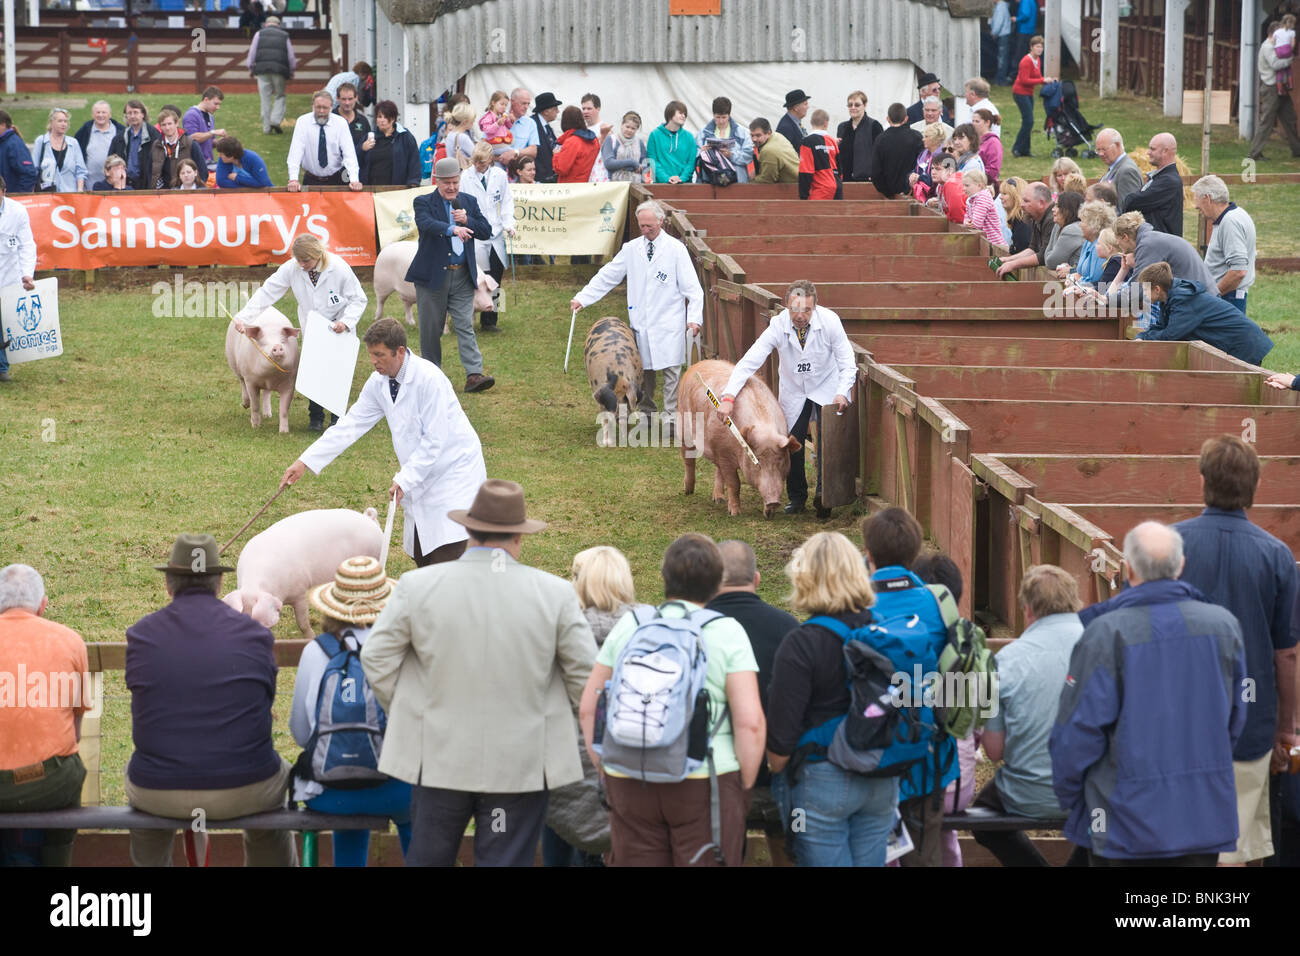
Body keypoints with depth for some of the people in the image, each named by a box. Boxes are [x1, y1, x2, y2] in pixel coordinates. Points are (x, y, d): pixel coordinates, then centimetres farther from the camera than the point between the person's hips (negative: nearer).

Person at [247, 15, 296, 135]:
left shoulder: (259, 34, 13)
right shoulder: (284, 35, 15)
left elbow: (252, 52, 8)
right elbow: (291, 56, 11)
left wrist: (250, 68, 14)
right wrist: (291, 71, 18)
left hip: (262, 68, 0)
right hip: (280, 69, 0)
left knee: (265, 98, 3)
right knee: (280, 96, 11)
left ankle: (266, 127, 3)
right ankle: (276, 120, -10)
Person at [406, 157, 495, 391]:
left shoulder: (469, 203, 10)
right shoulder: (423, 202, -3)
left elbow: (487, 232, 7)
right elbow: (426, 224, -25)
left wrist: (467, 221, -12)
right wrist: (453, 229, -43)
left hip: (462, 276, 2)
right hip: (432, 275, -2)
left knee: (465, 326, -4)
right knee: (431, 329, 6)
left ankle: (474, 375, -11)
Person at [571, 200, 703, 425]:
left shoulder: (676, 249, -1)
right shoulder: (631, 249, 8)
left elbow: (691, 287, -2)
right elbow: (607, 276, 12)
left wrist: (694, 318, -12)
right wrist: (582, 298, 4)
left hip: (668, 324, -3)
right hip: (640, 323, 3)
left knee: (671, 371, -6)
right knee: (644, 371, 6)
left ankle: (672, 418, -2)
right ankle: (646, 413, 19)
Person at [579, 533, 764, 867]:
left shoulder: (628, 626, 7)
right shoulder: (727, 632, -3)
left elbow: (588, 708, 10)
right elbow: (750, 722, -10)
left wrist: (606, 770, 17)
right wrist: (745, 787, 0)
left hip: (629, 785, 3)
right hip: (705, 784, -3)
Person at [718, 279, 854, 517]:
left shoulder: (829, 321, -23)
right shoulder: (778, 326, -22)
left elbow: (847, 363, -14)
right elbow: (749, 362, -25)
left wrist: (843, 393, -30)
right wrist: (728, 397, -36)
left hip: (827, 390, -1)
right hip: (793, 394, 1)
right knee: (791, 444, 1)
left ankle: (823, 493, -15)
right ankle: (797, 497, 19)